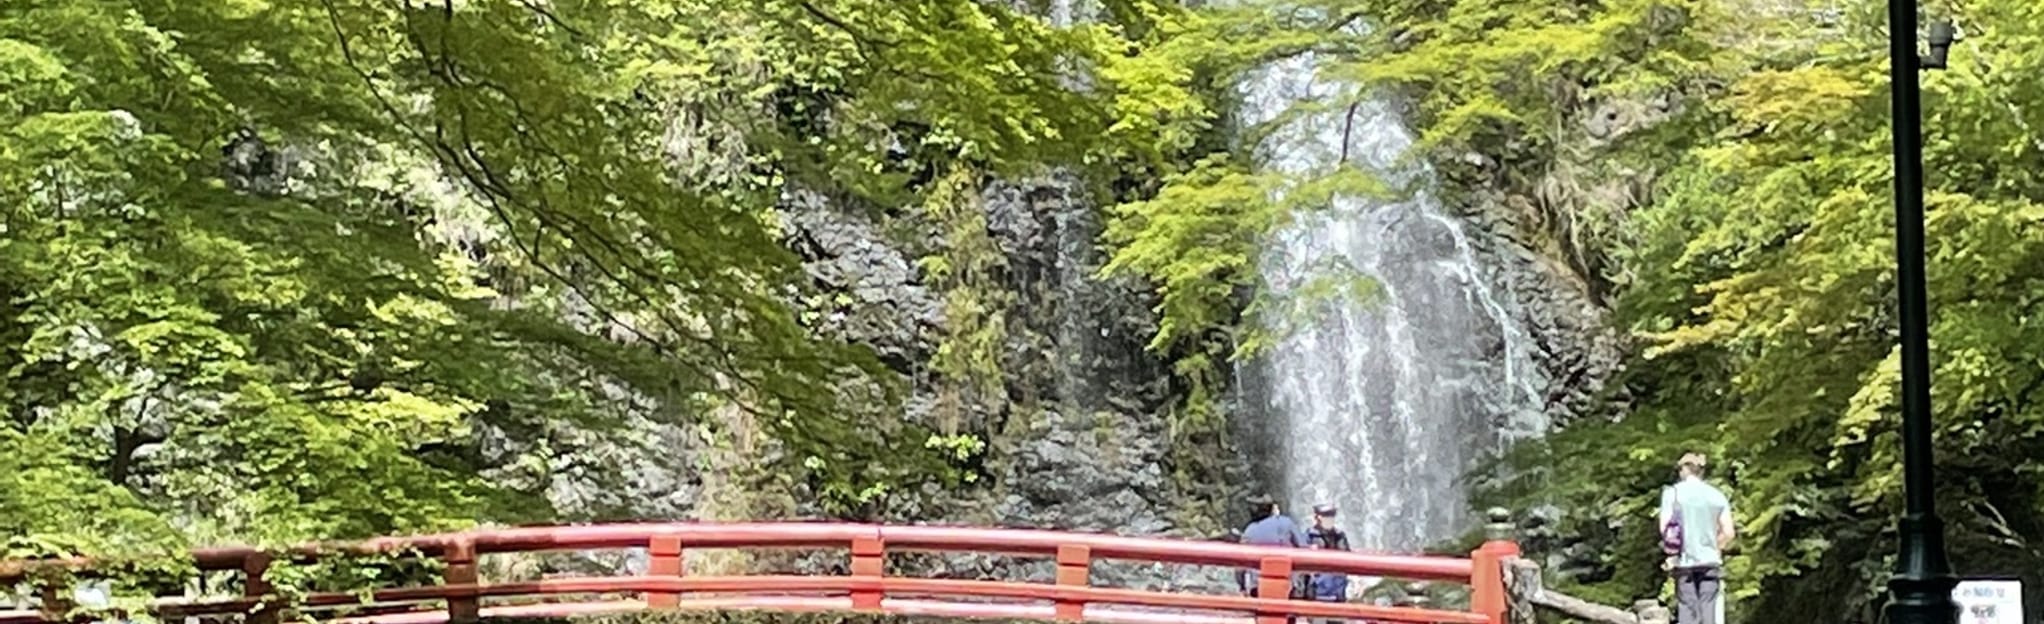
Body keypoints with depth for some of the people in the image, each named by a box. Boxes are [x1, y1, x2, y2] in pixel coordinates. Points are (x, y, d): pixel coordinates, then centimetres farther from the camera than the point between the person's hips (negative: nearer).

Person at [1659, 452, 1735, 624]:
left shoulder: (1672, 492, -1)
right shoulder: (1717, 495, 6)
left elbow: (1665, 528, -6)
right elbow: (1728, 533, 3)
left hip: (1684, 561, -2)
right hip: (1710, 561, 2)